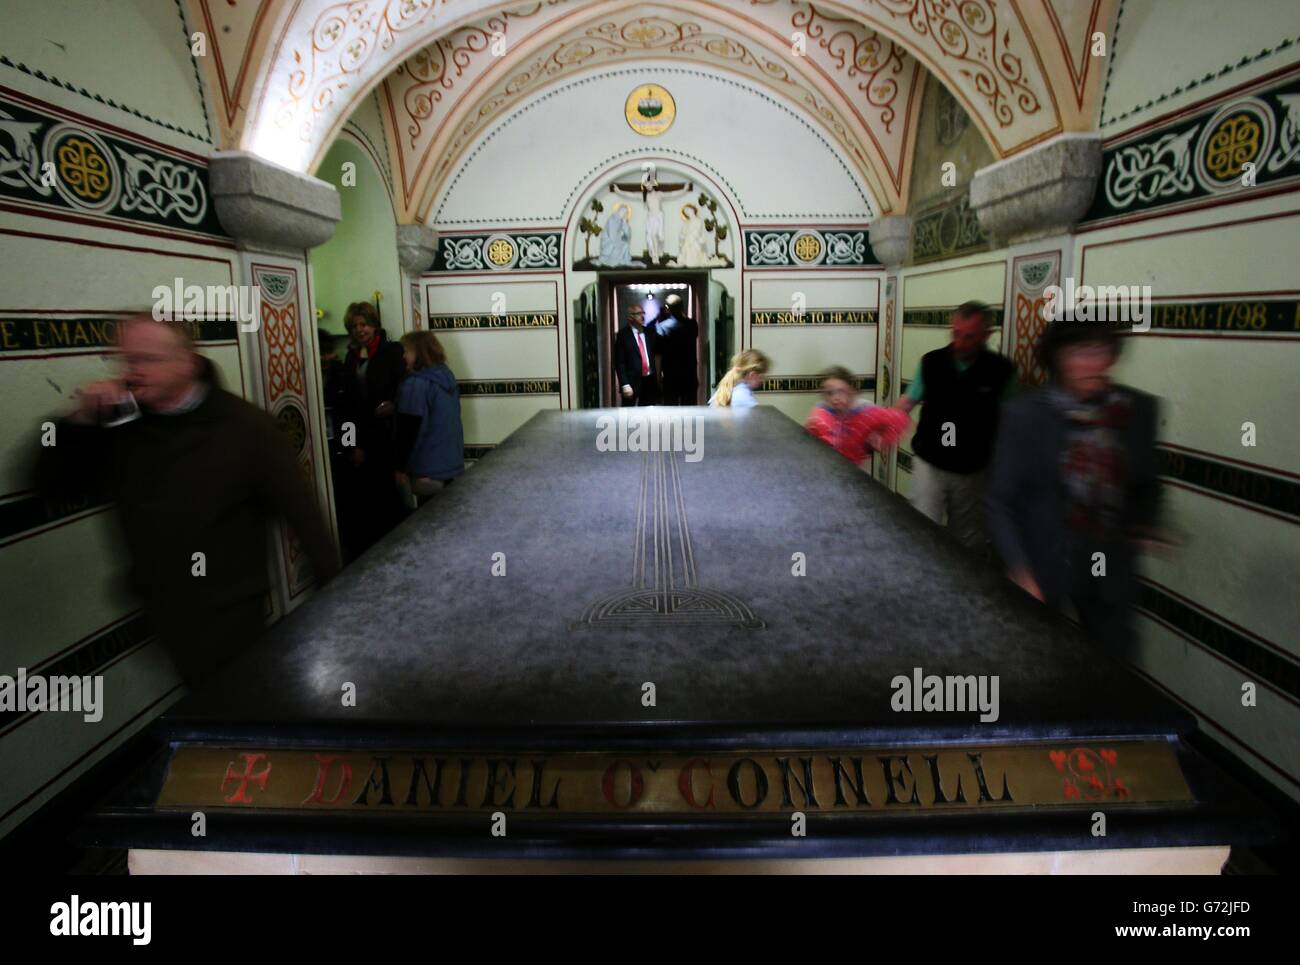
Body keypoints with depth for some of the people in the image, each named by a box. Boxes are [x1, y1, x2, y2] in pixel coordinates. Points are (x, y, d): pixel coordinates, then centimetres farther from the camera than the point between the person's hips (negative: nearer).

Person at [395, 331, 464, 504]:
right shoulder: (447, 376, 8)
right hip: (453, 463, 8)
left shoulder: (414, 385, -17)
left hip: (429, 469, -8)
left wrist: (401, 467, -8)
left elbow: (408, 429, -16)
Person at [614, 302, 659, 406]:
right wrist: (625, 385, -14)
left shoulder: (649, 332, 12)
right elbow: (619, 362, -8)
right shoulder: (623, 334, -3)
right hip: (633, 382, -5)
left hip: (650, 381, 5)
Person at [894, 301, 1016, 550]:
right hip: (929, 465, 0)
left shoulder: (1001, 370, -7)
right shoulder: (931, 362, -4)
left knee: (968, 543, 14)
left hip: (972, 472, 0)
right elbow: (909, 400, 5)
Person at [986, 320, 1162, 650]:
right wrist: (1021, 573, -17)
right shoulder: (1025, 415, -14)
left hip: (1110, 581, 3)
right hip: (1041, 579, -3)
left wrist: (1143, 524, -5)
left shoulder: (1138, 409, -4)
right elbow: (1000, 502, -10)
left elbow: (1145, 485, 13)